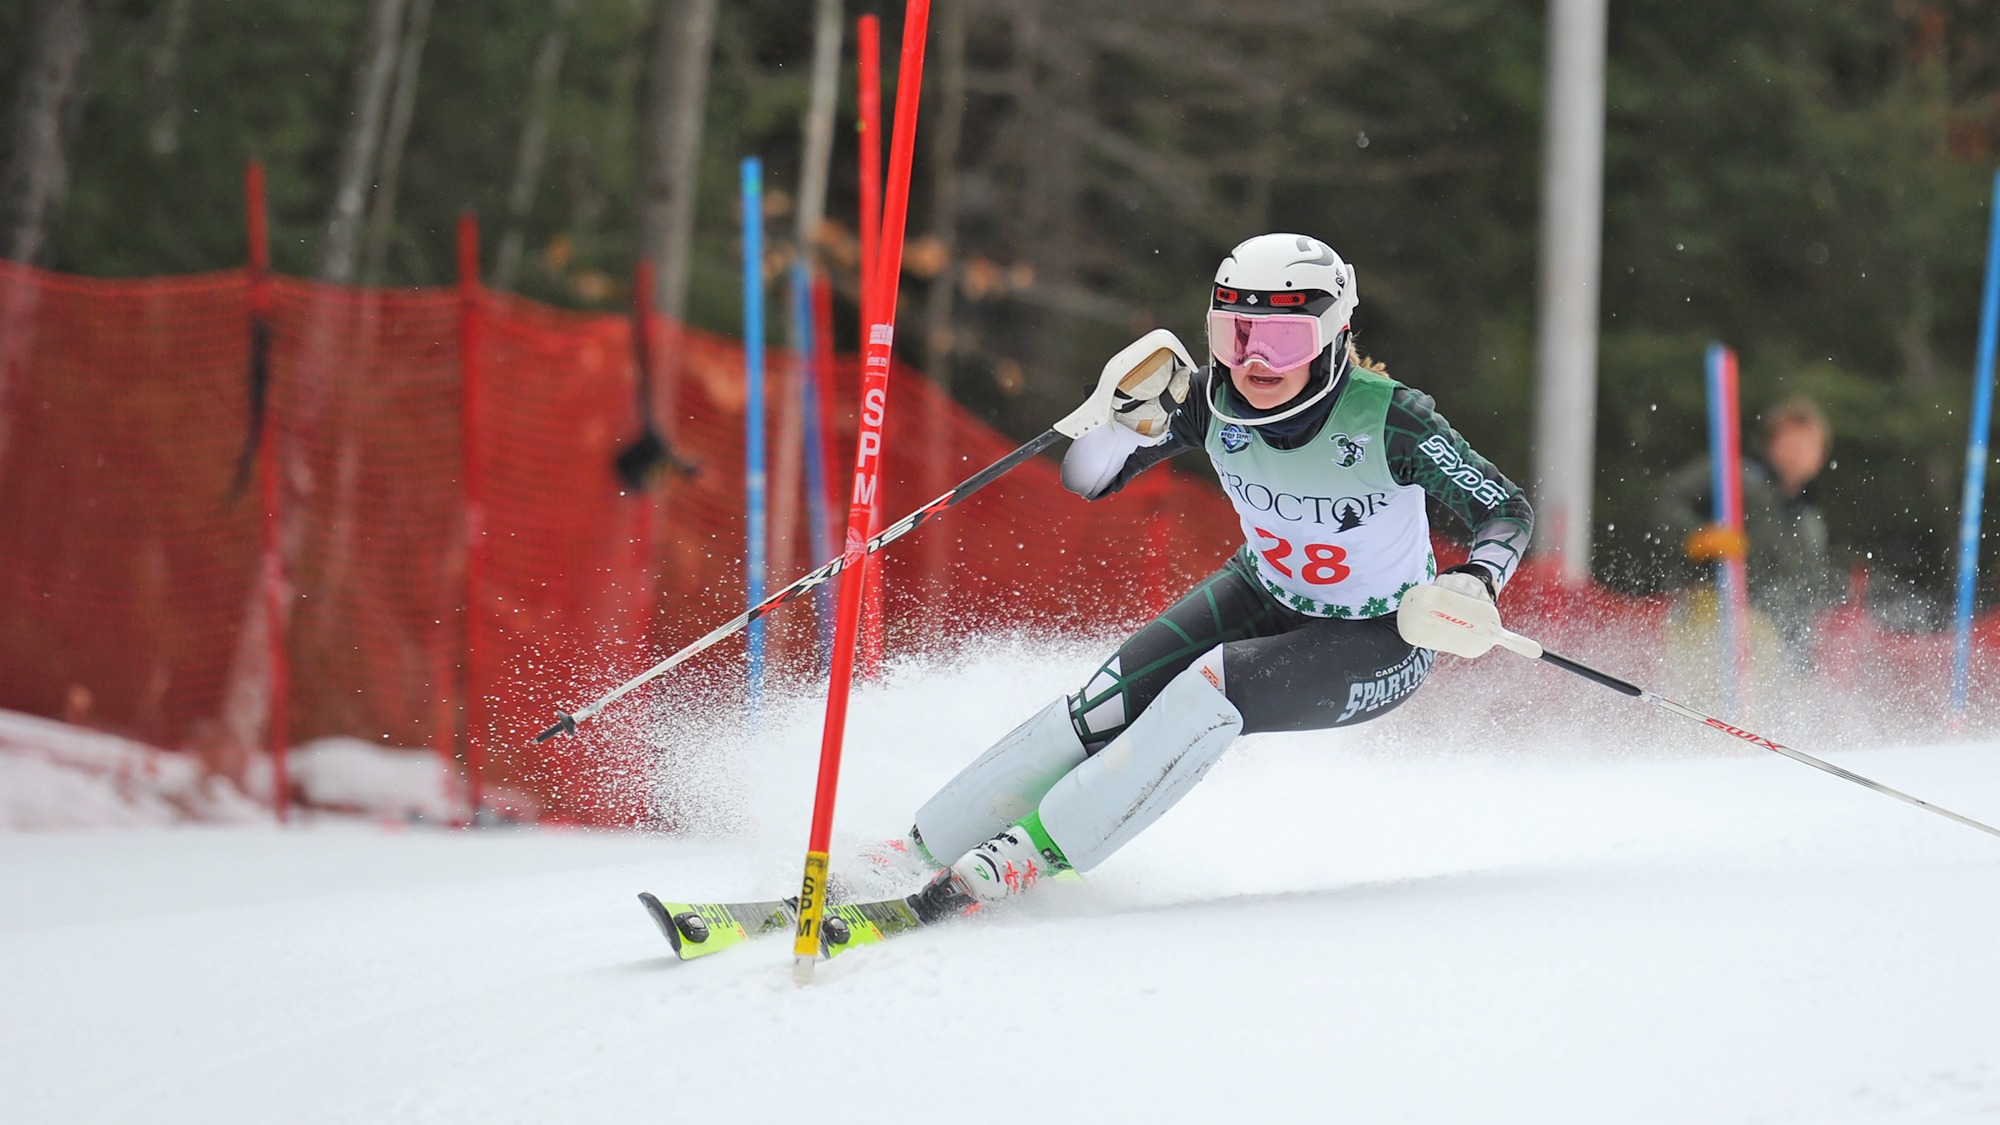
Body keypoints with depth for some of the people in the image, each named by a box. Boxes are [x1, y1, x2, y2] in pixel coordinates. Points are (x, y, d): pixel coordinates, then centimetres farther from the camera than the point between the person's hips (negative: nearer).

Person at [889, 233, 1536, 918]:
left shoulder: (1389, 419, -29)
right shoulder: (1213, 403, -19)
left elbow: (1508, 513, -20)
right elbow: (1087, 480, -13)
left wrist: (1475, 586, -42)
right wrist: (1134, 412, -34)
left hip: (1380, 645, -4)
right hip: (1265, 596, 4)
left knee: (1209, 690, -29)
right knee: (1110, 702, -16)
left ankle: (1033, 851, -23)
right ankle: (923, 849, -7)